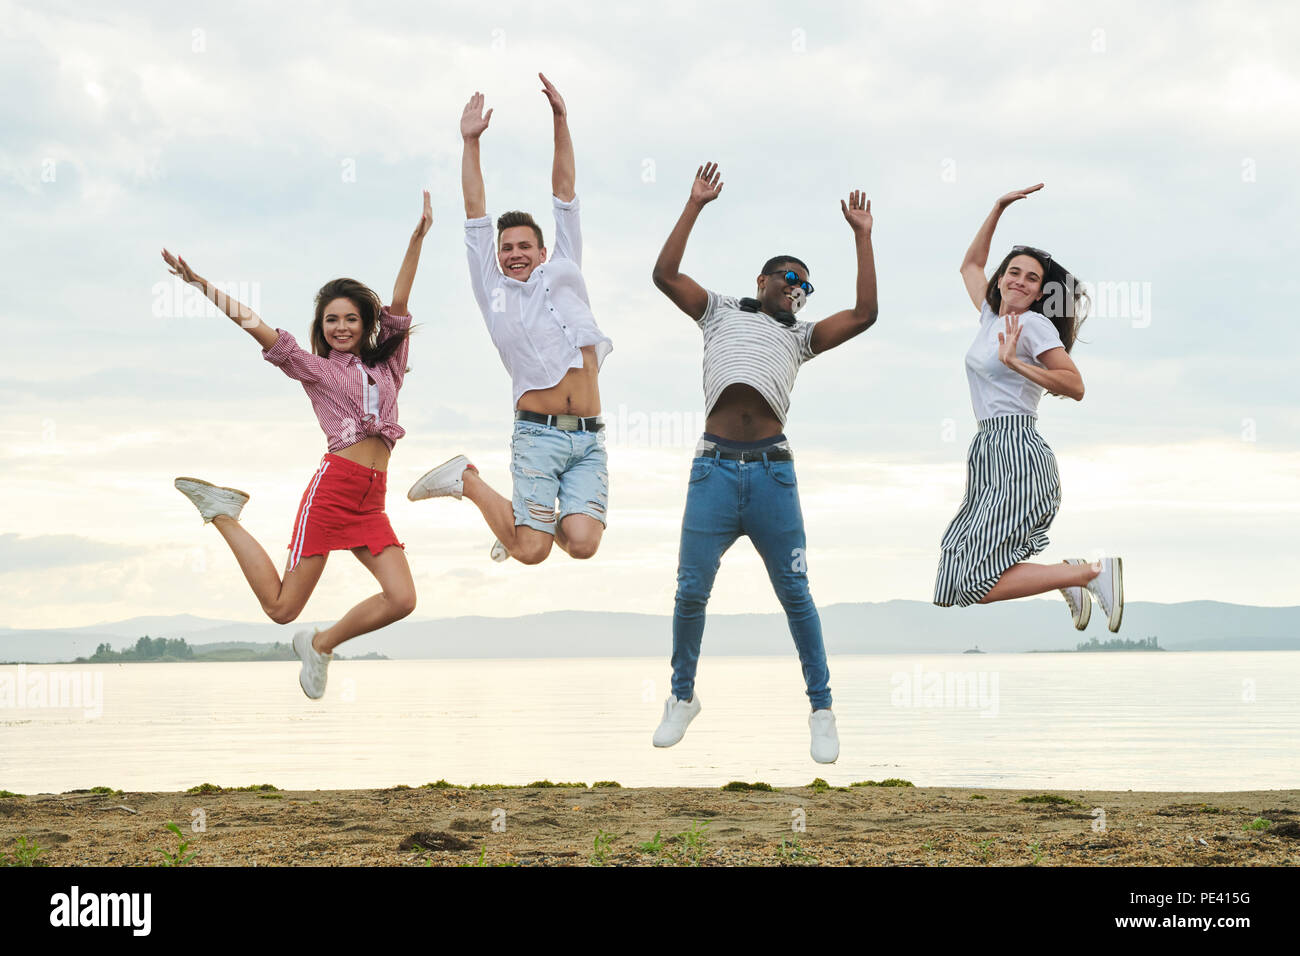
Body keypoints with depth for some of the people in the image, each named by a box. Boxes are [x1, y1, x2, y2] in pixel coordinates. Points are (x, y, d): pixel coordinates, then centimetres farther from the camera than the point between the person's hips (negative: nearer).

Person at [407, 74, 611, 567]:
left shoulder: (564, 274, 18)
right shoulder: (493, 290, 13)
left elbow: (564, 193, 16)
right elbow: (475, 212, 10)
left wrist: (561, 124, 11)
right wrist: (471, 142, 6)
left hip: (589, 438, 2)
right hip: (538, 434, -2)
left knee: (582, 544, -14)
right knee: (531, 551, -8)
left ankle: (549, 515, 23)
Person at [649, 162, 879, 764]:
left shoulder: (801, 336, 22)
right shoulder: (720, 312, 21)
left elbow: (864, 314, 11)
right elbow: (665, 274, 9)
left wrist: (862, 236, 13)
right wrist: (695, 206, 8)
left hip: (772, 471, 1)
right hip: (715, 468, -1)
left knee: (795, 594, 1)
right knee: (691, 590, -1)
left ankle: (822, 709, 10)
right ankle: (683, 697, 17)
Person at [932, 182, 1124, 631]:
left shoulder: (1035, 324, -3)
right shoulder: (991, 316, 19)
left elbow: (1075, 386, -12)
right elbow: (970, 265, 35)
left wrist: (1015, 363, -20)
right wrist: (999, 208, 28)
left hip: (1018, 454, -9)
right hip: (988, 454, 9)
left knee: (973, 581, -21)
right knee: (950, 581, -1)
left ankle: (1092, 573, -13)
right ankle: (1061, 571, 8)